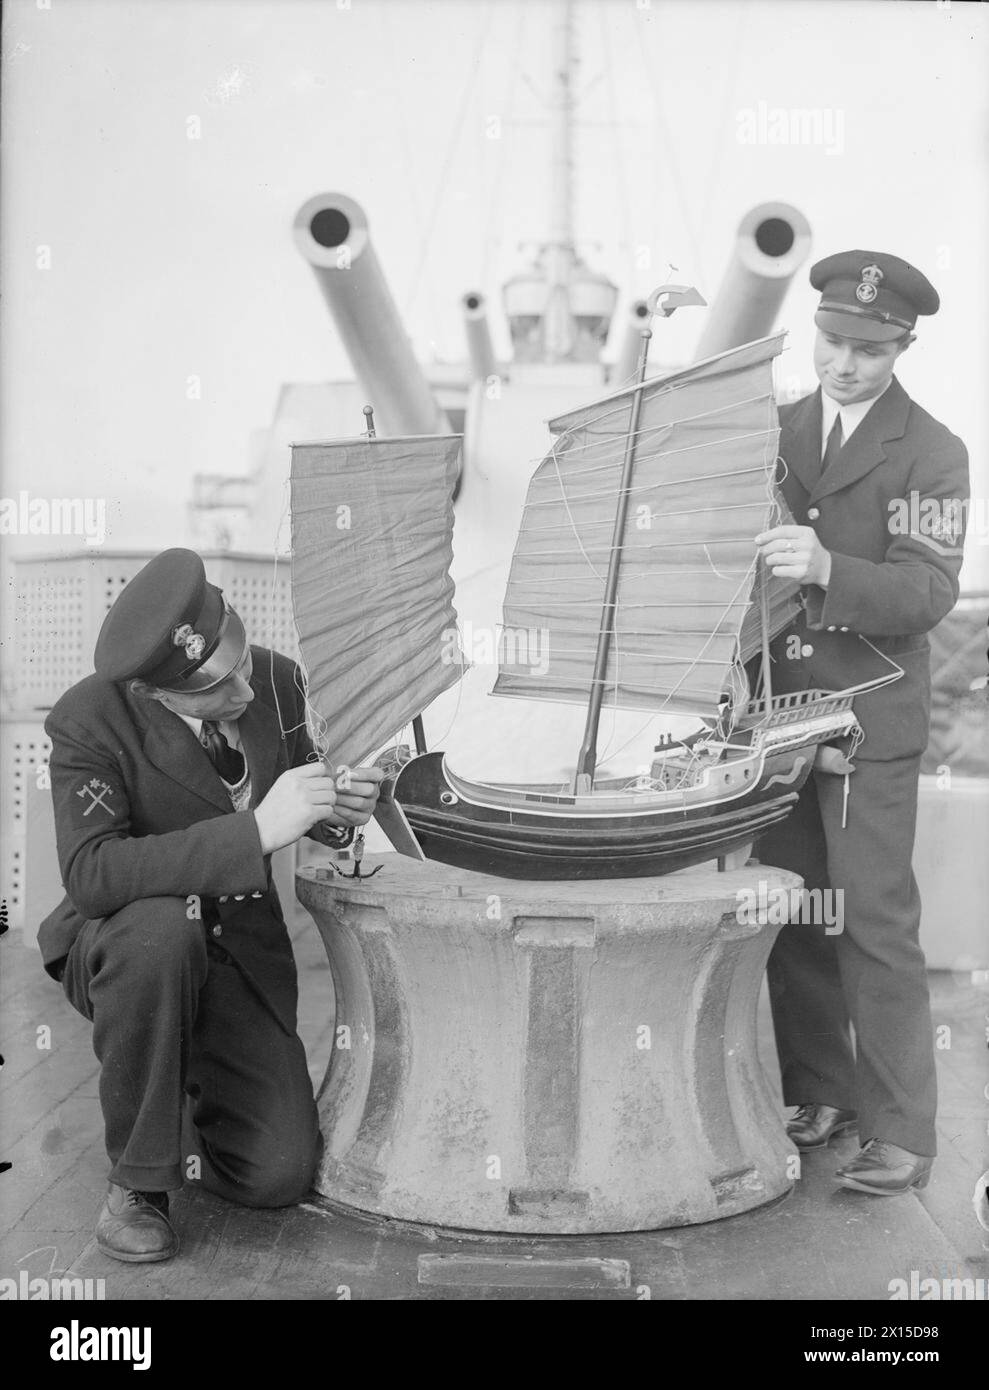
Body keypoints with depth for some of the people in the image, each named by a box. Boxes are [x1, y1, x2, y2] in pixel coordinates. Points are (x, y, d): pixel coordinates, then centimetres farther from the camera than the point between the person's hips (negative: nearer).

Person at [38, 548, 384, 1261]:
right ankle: (137, 1175, -19)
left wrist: (337, 811, -14)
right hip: (121, 947, -3)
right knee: (163, 924, -41)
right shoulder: (88, 721, -22)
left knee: (282, 1177, -9)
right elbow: (89, 875, -34)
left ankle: (182, 1090, 26)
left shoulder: (275, 678, -8)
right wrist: (255, 831, -40)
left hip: (242, 953, 3)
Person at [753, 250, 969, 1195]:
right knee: (790, 914, 10)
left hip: (869, 723, -5)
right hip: (775, 708, 5)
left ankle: (900, 1129, 3)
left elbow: (926, 593, -15)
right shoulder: (774, 432, 12)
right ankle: (818, 1091, 23)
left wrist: (827, 570, -31)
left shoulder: (931, 457, -4)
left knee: (875, 925, -5)